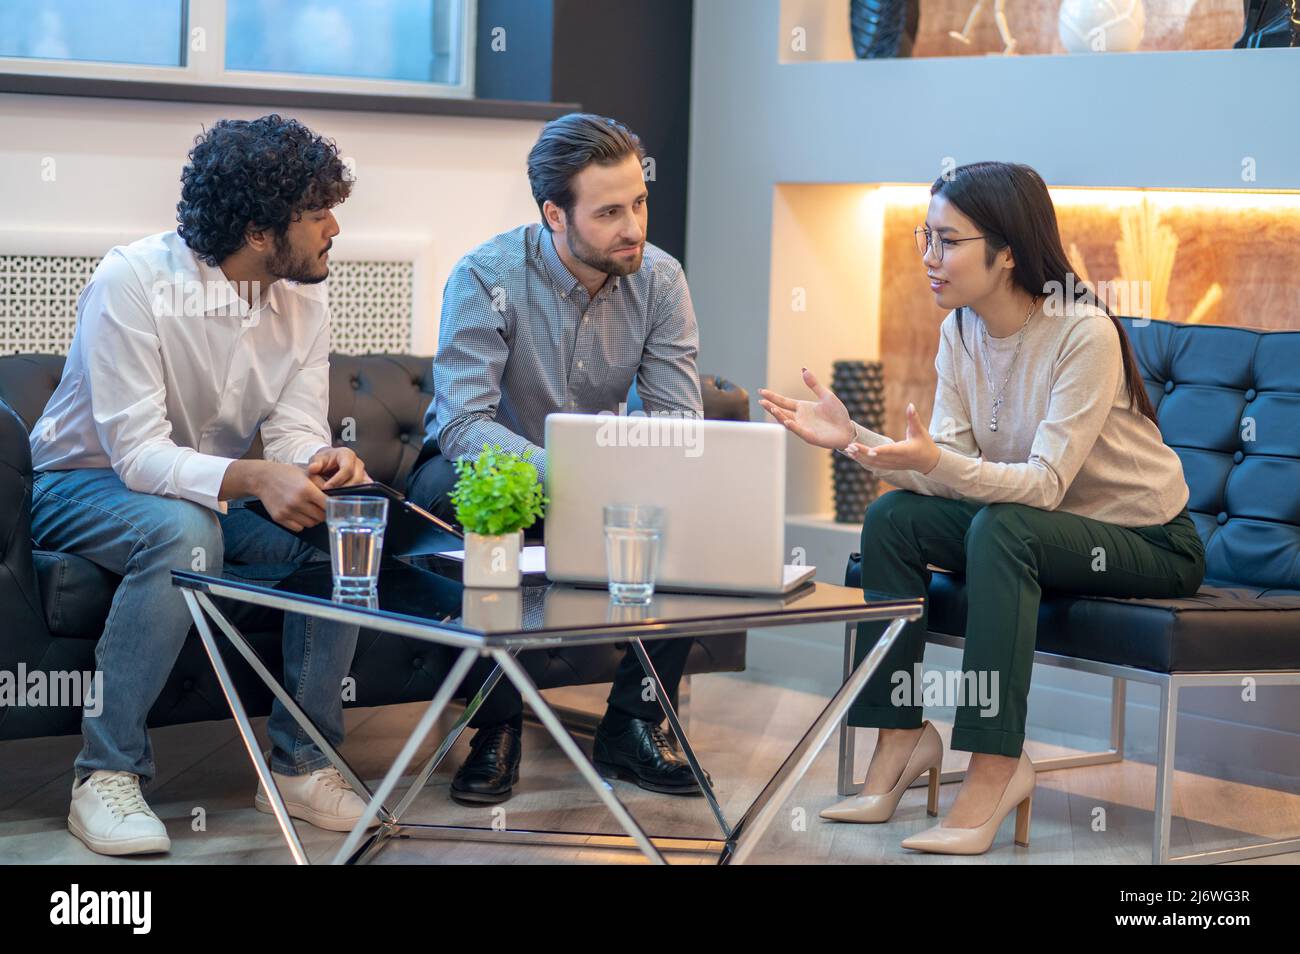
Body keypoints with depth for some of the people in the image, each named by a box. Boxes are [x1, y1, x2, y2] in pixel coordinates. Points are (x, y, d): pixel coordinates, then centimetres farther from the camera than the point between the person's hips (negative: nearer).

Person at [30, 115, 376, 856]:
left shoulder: (304, 300, -5)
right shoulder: (134, 281, -25)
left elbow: (295, 429, -8)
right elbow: (137, 453, -29)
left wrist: (321, 461, -34)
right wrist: (250, 479, -45)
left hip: (214, 489, 6)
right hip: (84, 485, -6)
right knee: (184, 529, -38)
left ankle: (302, 760, -11)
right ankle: (107, 774, -29)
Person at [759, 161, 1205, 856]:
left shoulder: (1084, 334, -24)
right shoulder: (960, 330, -2)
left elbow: (1044, 482, -30)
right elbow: (945, 467, -9)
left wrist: (937, 462, -45)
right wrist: (854, 437, -24)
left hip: (1151, 542, -7)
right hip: (1039, 528, 7)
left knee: (999, 529, -34)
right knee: (893, 518, -13)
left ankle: (996, 766, -30)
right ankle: (902, 735, -8)